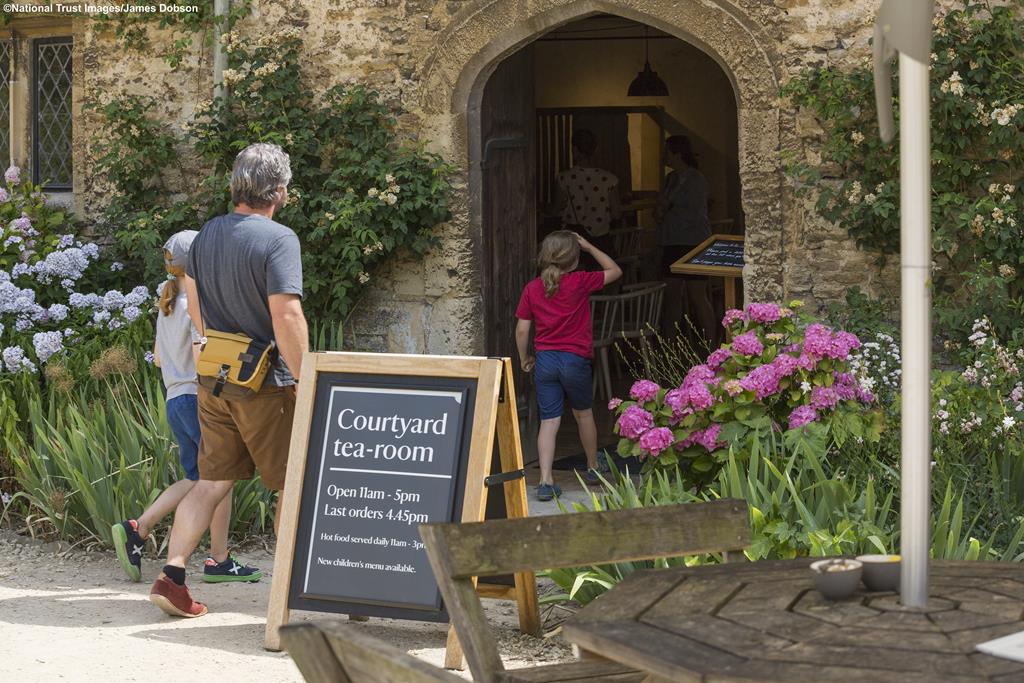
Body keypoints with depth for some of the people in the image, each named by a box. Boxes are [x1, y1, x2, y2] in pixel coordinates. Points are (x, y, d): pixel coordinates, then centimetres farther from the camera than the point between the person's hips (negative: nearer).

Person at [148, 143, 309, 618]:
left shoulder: (207, 235, 7)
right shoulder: (278, 240, -16)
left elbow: (194, 303, 18)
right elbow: (286, 317, -22)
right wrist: (305, 381, -15)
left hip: (213, 382, 7)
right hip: (267, 384, -6)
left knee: (211, 482, 10)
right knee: (292, 486, 8)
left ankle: (172, 575, 0)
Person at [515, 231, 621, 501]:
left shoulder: (532, 288, -1)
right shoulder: (580, 282, -8)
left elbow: (522, 329, 1)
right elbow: (614, 271, 7)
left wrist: (524, 359, 15)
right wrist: (588, 246, 11)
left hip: (545, 360, 1)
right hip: (575, 358, -1)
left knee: (549, 421, 0)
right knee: (583, 413, 21)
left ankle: (546, 481, -12)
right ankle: (593, 468, 37)